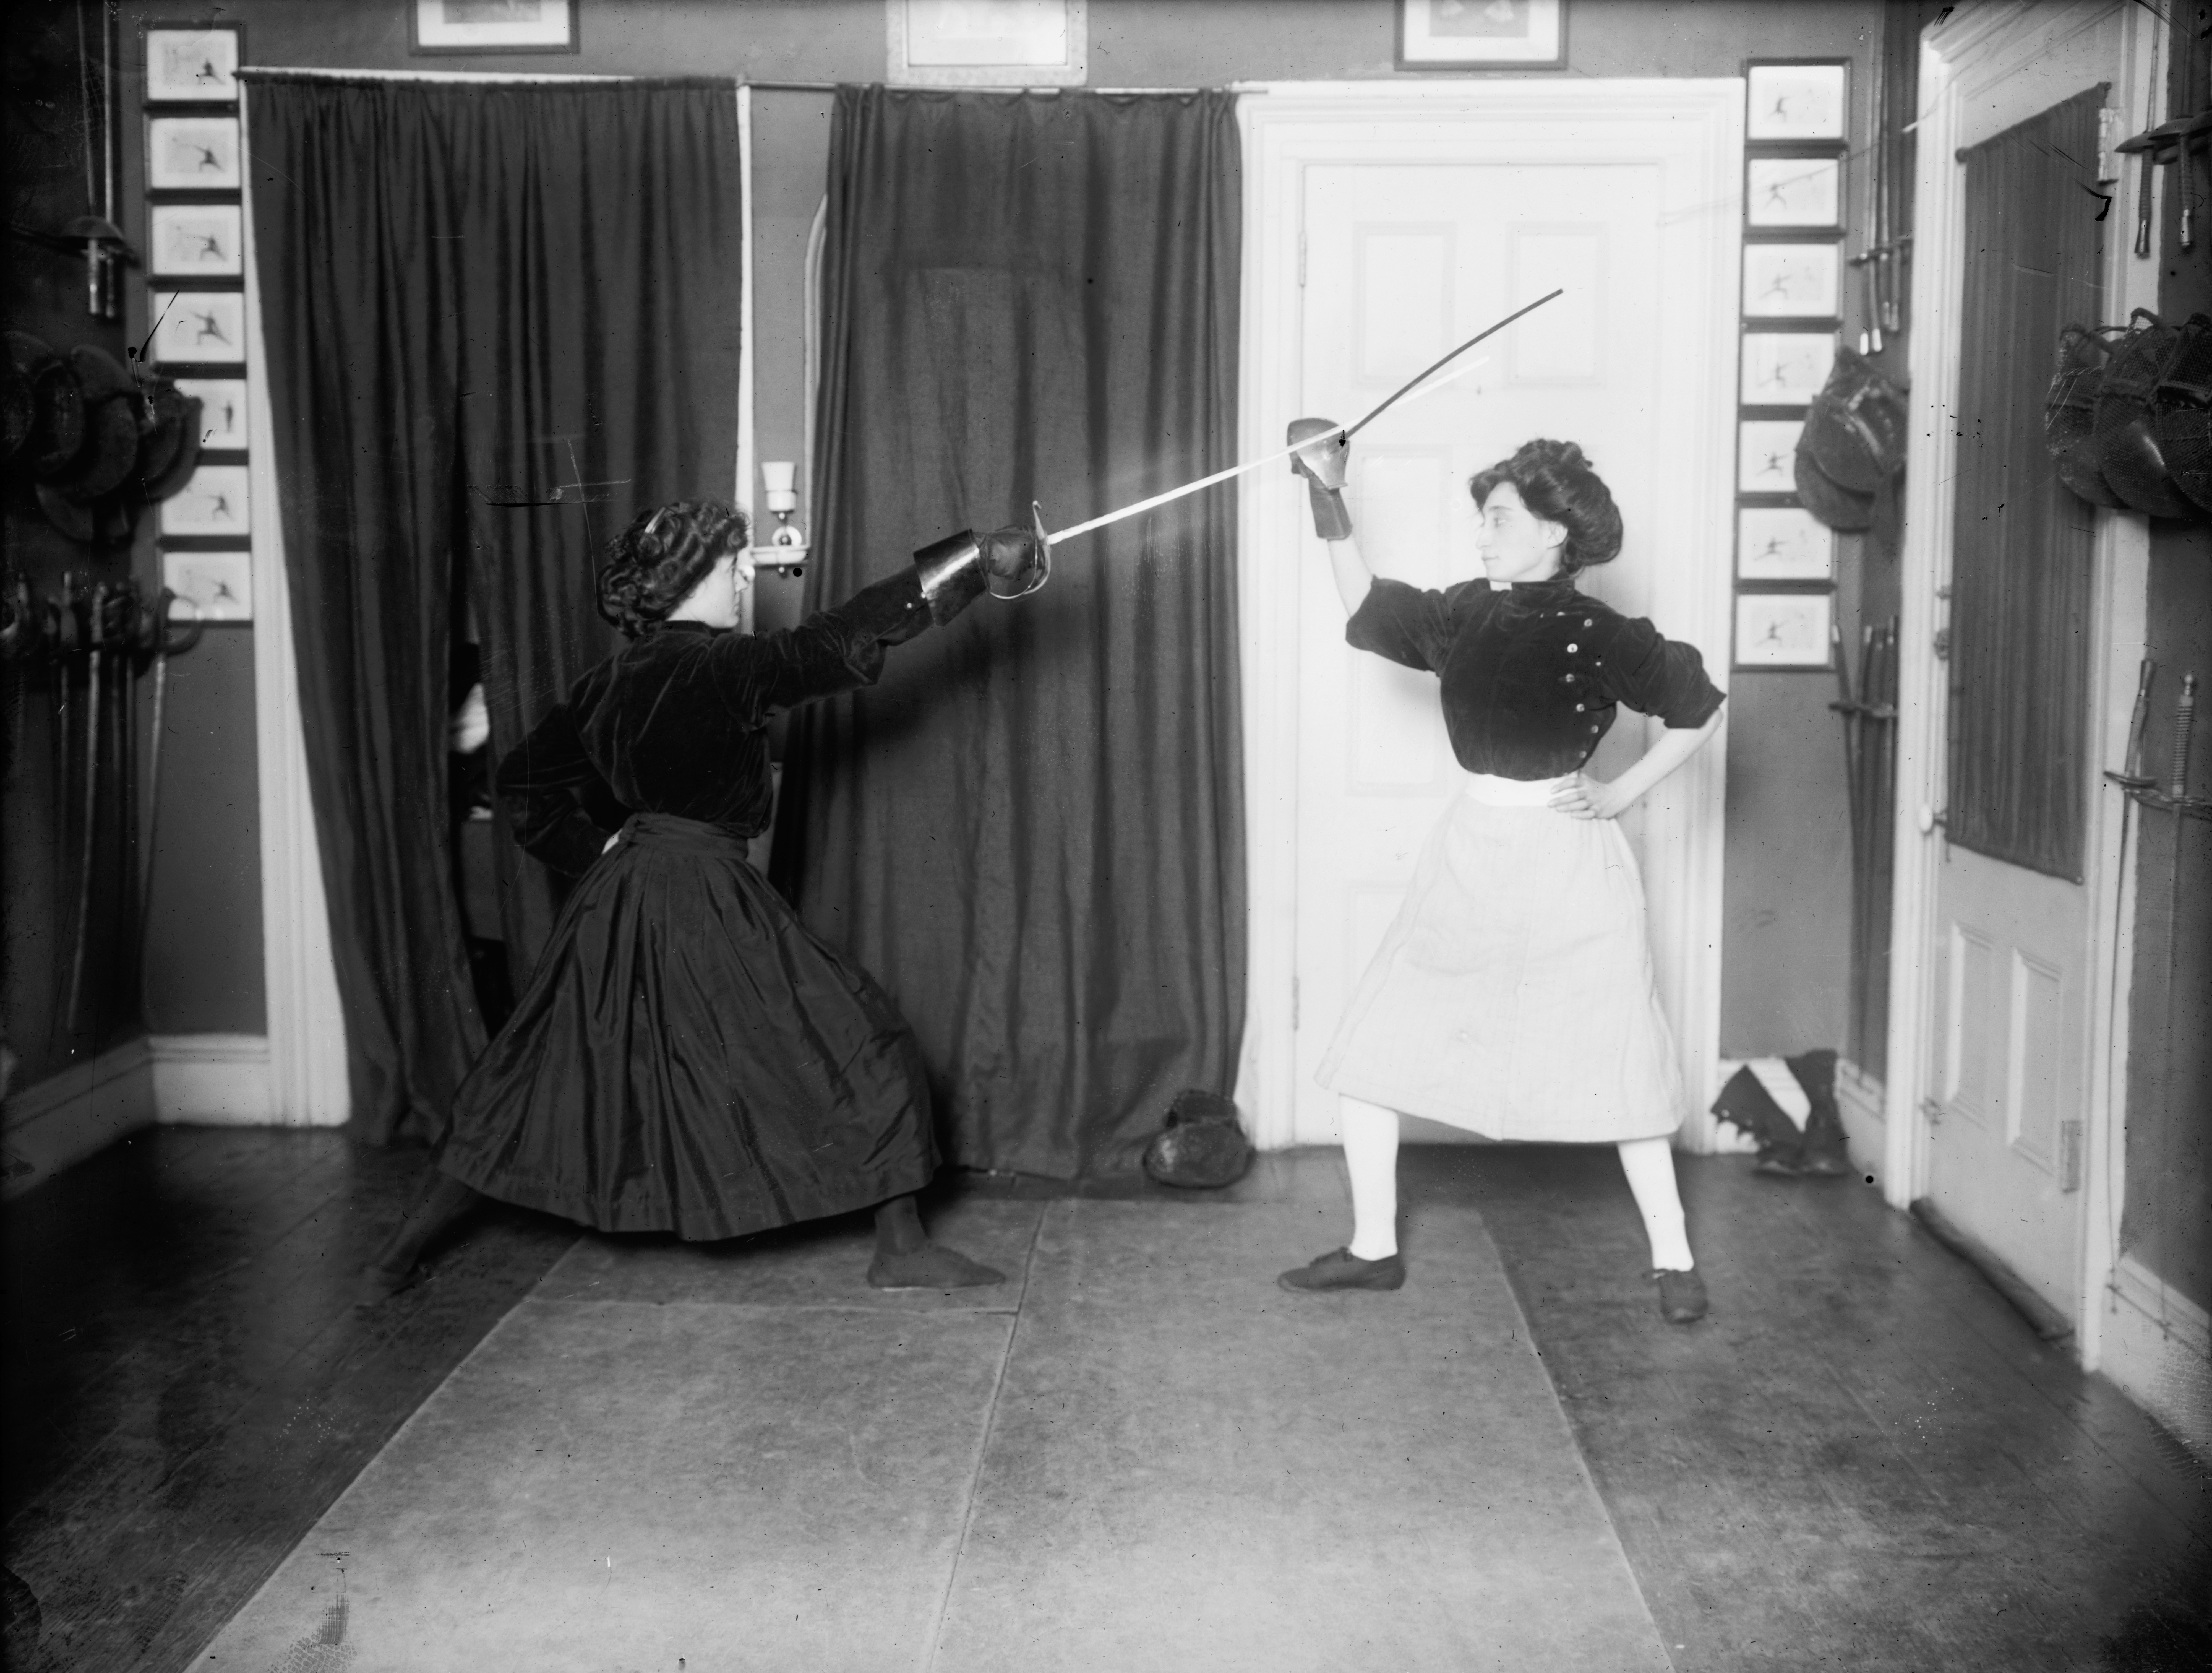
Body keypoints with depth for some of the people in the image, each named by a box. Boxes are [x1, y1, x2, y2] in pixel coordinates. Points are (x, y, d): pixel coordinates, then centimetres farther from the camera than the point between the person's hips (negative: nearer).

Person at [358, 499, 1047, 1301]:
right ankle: (901, 1249, 8)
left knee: (548, 1075, 15)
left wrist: (591, 851, 15)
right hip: (707, 906, -7)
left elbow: (525, 781, 15)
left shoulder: (610, 682, 7)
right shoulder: (718, 669, -14)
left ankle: (399, 1255, 20)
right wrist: (975, 561, -15)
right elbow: (844, 640, -16)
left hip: (618, 903, 7)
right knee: (860, 1048, 5)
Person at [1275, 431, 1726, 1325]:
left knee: (1615, 1065, 1)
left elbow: (1701, 705, 0)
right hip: (1471, 856, 5)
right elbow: (1367, 608, 16)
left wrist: (1622, 792, -5)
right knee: (1370, 1047, 3)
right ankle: (1373, 1248, 16)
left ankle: (1673, 1259, 18)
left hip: (1566, 859, -5)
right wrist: (1329, 499, 8)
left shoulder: (1597, 635, -10)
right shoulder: (1463, 616, 4)